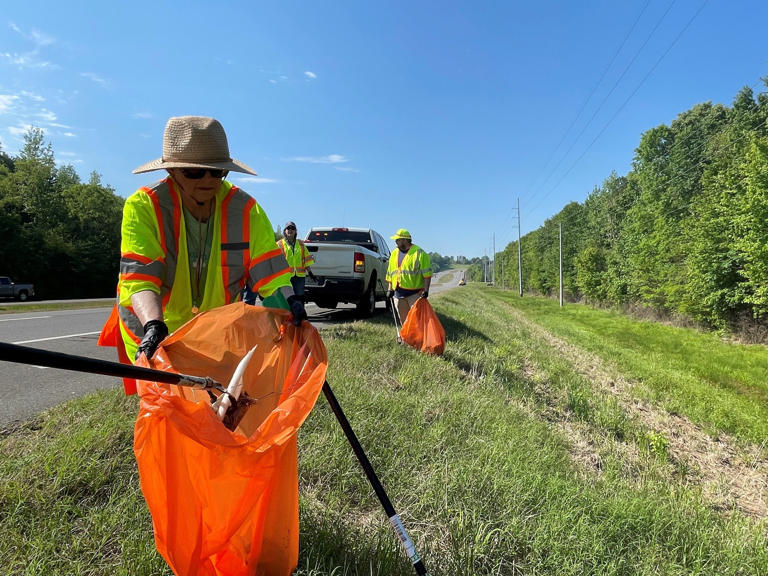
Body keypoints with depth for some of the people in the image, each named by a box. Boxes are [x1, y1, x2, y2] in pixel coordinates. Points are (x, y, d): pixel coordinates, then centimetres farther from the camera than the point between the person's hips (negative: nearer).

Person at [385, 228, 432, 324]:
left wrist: (426, 290, -16)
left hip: (415, 293, -6)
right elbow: (390, 273, 20)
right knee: (404, 320, 11)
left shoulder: (419, 253, -6)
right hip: (398, 293, 6)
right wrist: (390, 289, 14)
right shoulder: (394, 254, 14)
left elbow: (427, 274, -10)